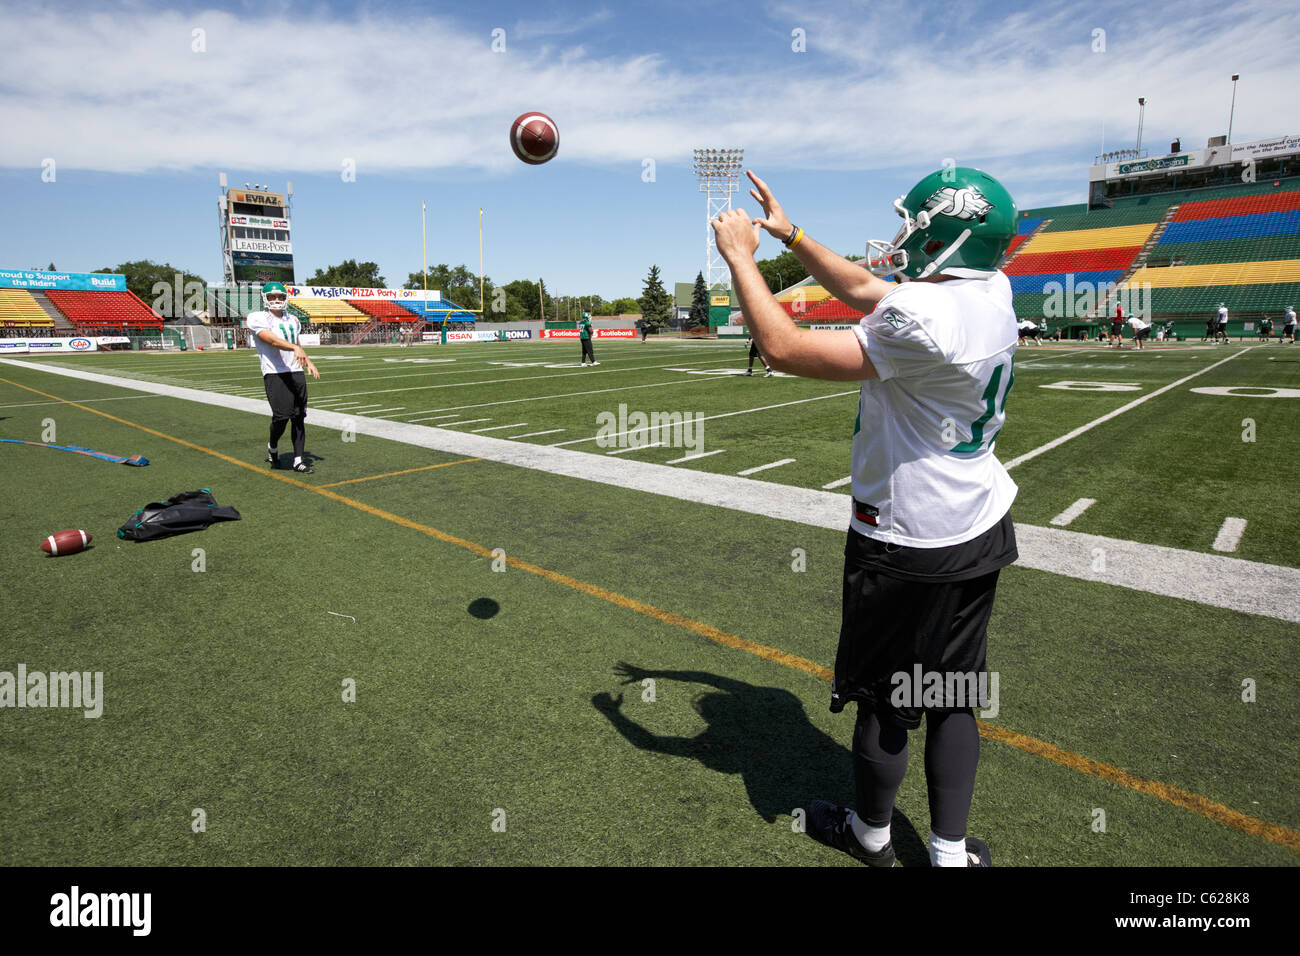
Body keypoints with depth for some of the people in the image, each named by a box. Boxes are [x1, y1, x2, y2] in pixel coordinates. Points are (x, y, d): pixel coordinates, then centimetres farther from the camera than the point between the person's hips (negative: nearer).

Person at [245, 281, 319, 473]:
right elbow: (272, 340, -20)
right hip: (275, 374, -6)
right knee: (281, 415, -14)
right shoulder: (258, 319, -3)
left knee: (299, 417, 4)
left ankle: (299, 459, 10)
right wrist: (295, 348, -36)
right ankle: (273, 447, 16)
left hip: (296, 373, 6)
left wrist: (308, 362, 17)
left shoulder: (292, 319, 19)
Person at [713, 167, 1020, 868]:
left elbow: (785, 349, -23)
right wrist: (788, 234, 14)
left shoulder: (923, 320, -26)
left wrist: (739, 256, -11)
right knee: (951, 699, 18)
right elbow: (863, 290, 13)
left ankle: (870, 834, 37)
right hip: (979, 529, 9)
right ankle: (952, 851, 33)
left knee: (884, 700, 13)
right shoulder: (990, 292, 2)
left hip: (909, 546, -8)